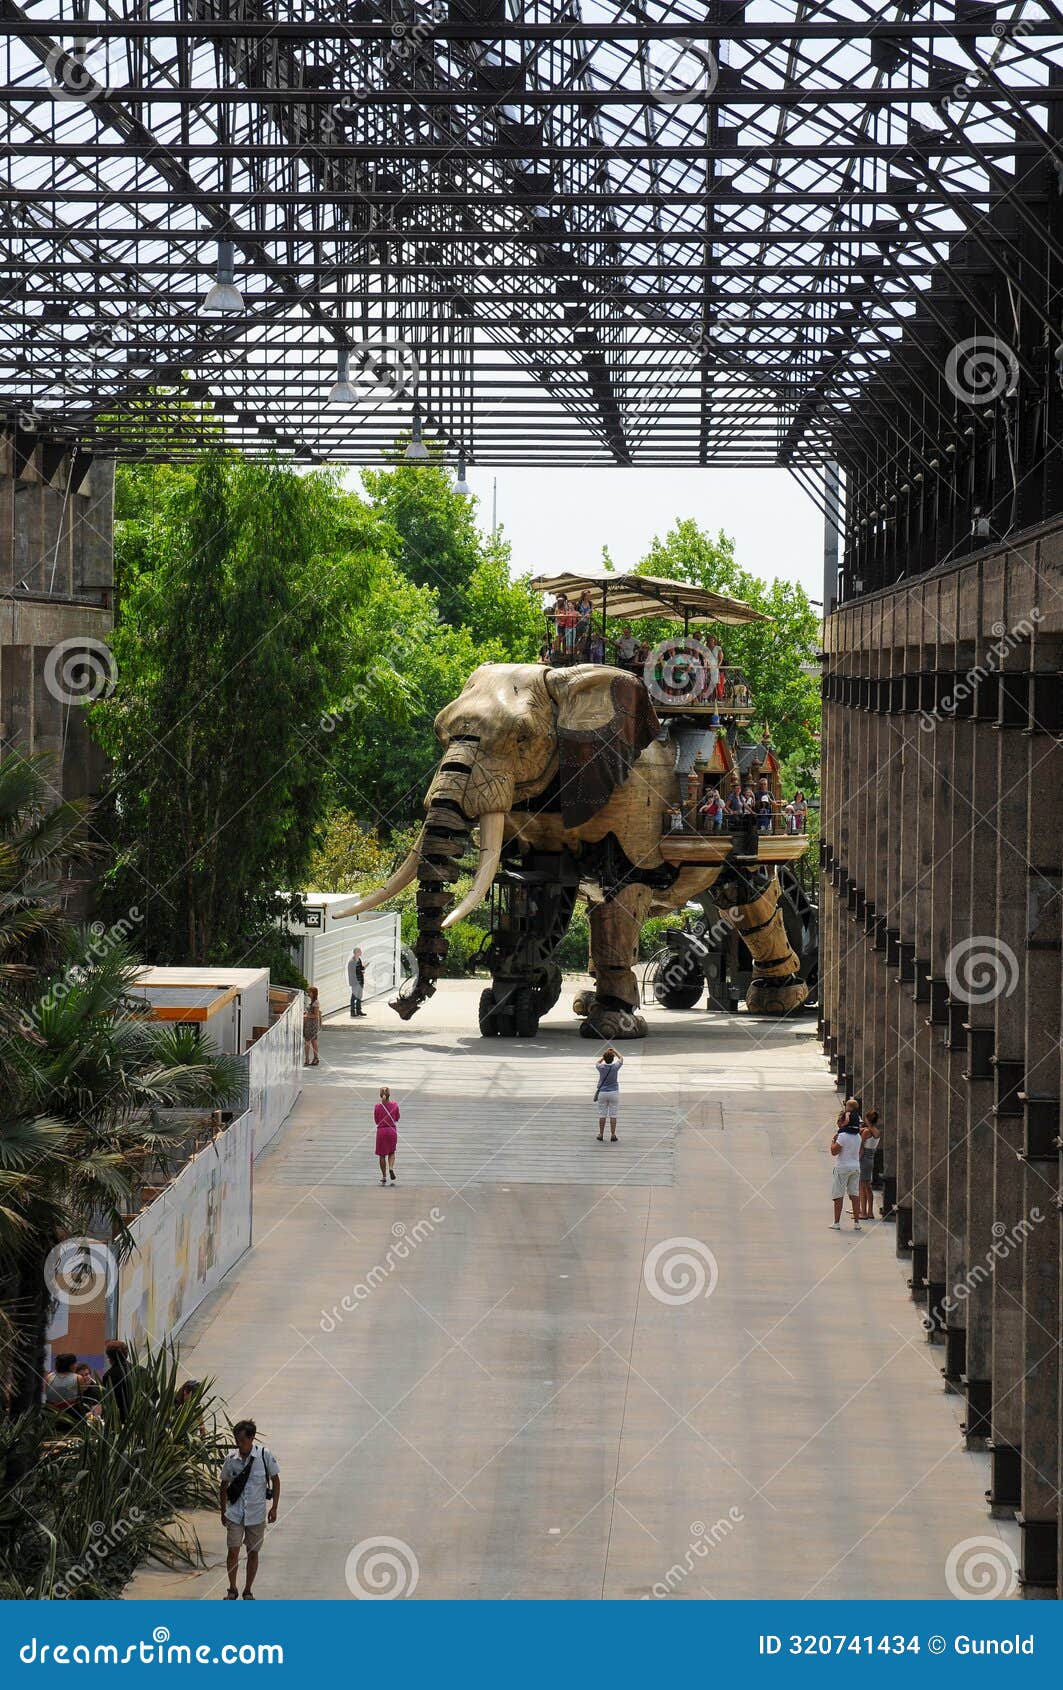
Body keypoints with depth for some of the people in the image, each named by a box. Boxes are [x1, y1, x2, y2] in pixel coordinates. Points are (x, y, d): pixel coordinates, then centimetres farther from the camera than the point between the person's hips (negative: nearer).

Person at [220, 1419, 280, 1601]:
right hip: (235, 1513, 0)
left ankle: (248, 1591, 22)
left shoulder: (265, 1455, -9)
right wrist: (223, 1511, 12)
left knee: (253, 1553, 7)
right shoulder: (231, 1459, -5)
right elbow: (224, 1486, 9)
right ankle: (232, 1590, 13)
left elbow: (275, 1481, 1)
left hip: (257, 1514, 0)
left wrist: (274, 1507, -2)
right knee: (232, 1551, -5)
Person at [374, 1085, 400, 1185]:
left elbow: (376, 1121, 2)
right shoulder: (394, 1105, -5)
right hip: (392, 1130, 1)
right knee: (391, 1153, 17)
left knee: (382, 1155, 8)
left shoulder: (377, 1107, -8)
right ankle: (391, 1168, -10)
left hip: (381, 1131, -1)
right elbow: (397, 1119, 6)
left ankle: (384, 1177, 10)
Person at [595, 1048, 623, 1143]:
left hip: (602, 1093, 1)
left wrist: (604, 1055, 23)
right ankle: (613, 1135, 3)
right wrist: (614, 1052, 20)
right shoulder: (615, 1067, -11)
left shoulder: (601, 1067, -9)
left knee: (602, 1114, 7)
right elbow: (621, 1059, 11)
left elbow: (599, 1061, 16)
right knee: (613, 1115, 3)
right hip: (614, 1092, -1)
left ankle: (601, 1135, 11)